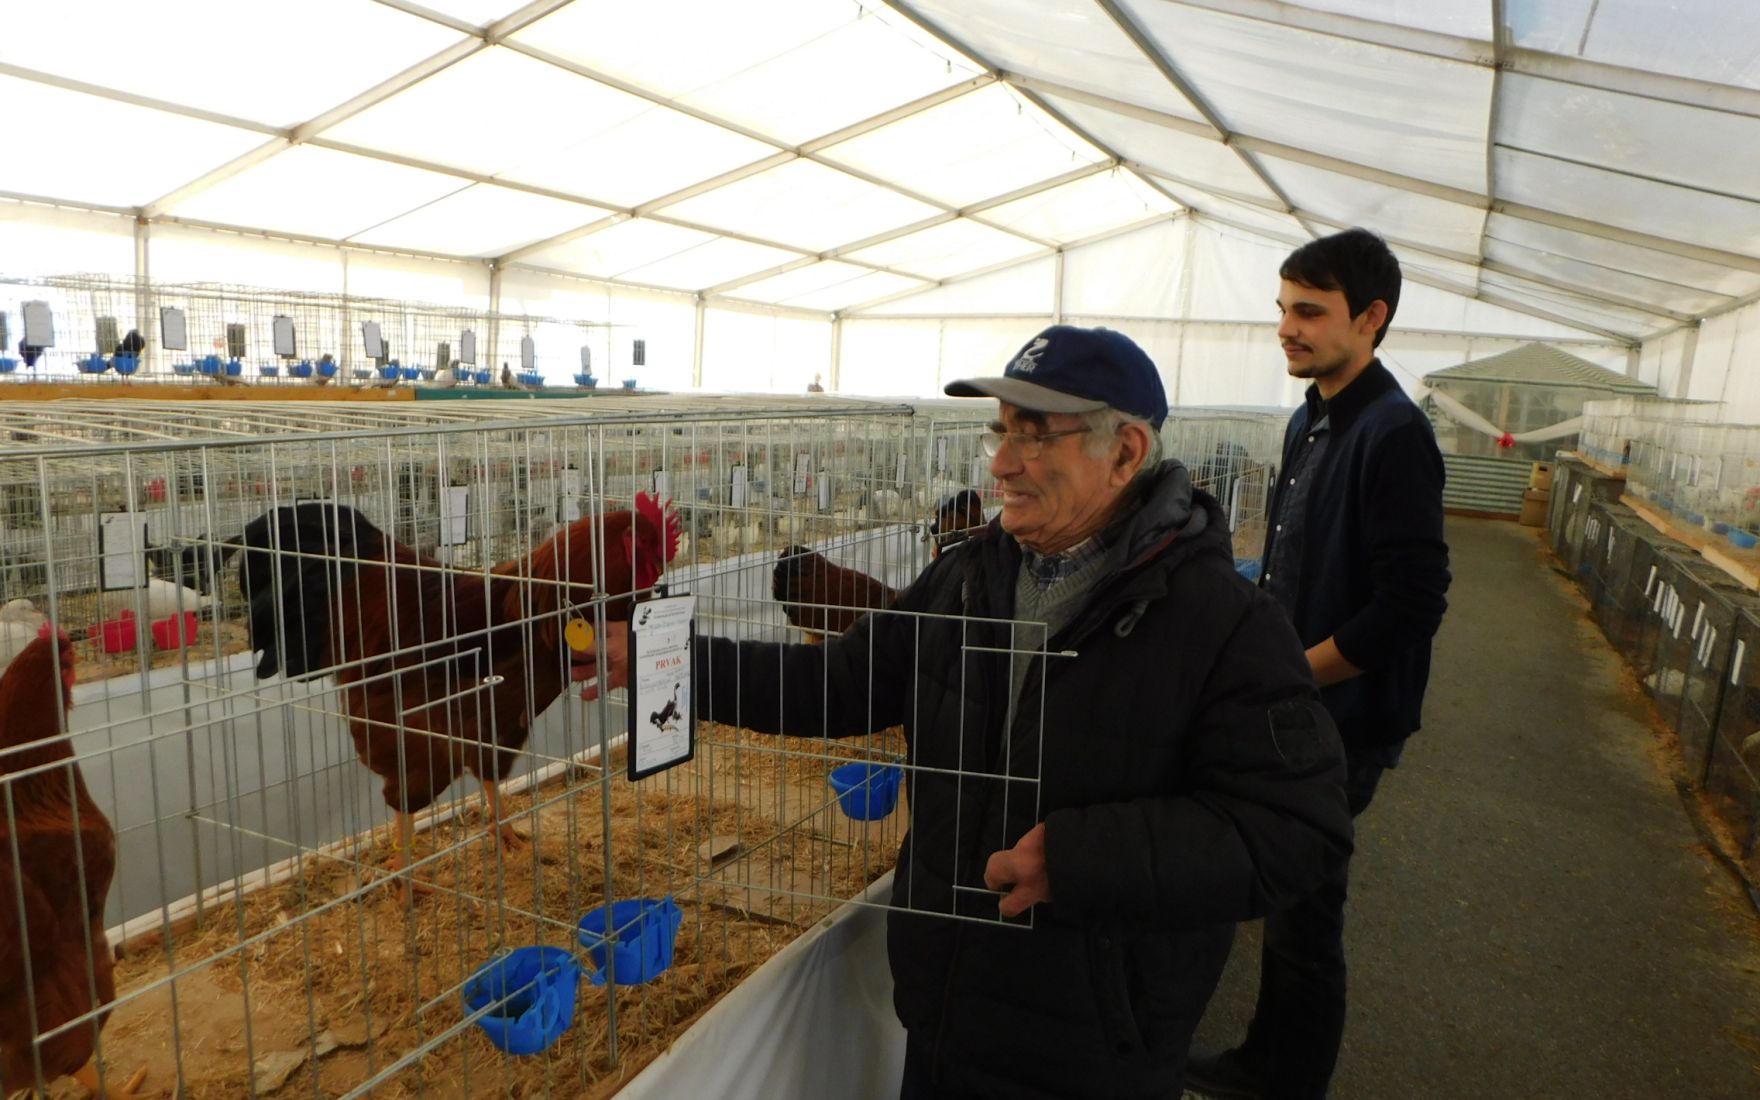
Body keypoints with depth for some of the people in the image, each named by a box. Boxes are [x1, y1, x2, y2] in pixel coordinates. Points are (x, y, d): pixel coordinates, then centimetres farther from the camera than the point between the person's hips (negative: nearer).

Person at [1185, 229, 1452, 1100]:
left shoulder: (1392, 433, -19)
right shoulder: (1311, 420, 8)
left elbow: (1411, 603, -24)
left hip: (1339, 724, -9)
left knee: (1305, 919, 6)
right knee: (1281, 900, 21)